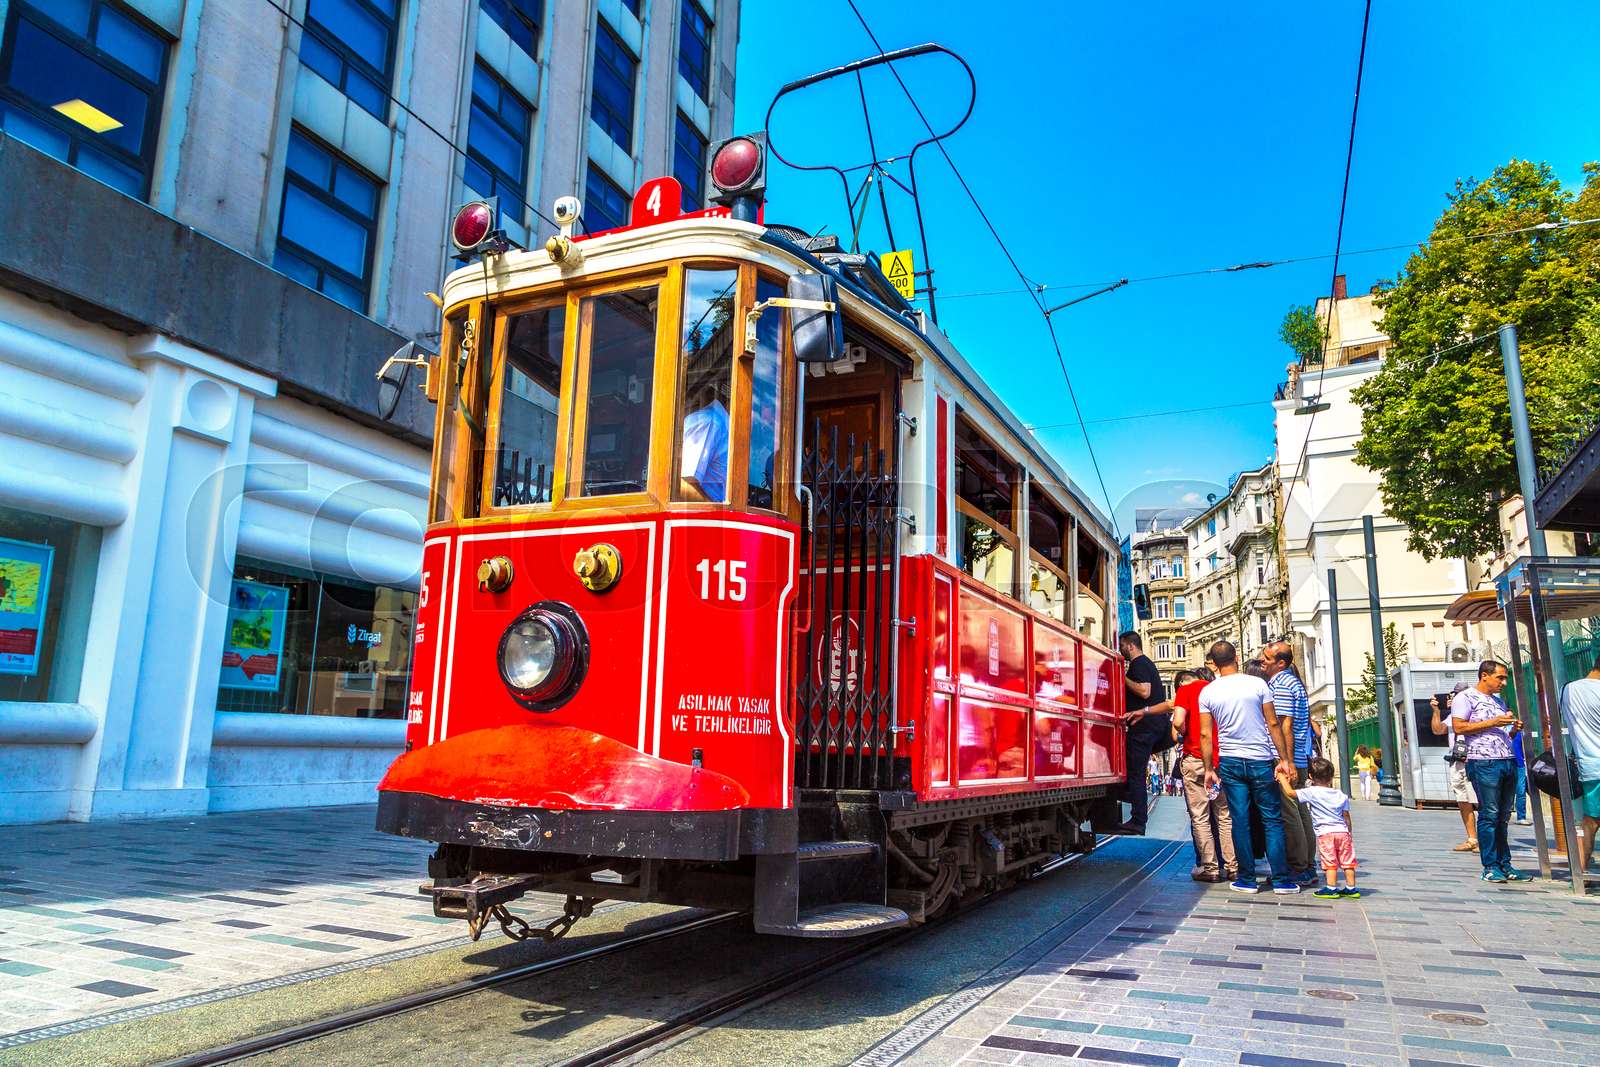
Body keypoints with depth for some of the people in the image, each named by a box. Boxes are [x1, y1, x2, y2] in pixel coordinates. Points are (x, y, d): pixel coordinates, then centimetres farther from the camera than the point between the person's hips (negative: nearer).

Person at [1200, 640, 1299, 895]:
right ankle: (1281, 880, 7)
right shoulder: (1257, 684, -4)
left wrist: (1209, 769, 6)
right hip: (1260, 761, -1)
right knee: (1272, 821, 5)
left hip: (1229, 762, 1)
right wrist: (1284, 759, 2)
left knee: (1240, 822, 4)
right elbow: (1273, 725, -4)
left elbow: (1206, 735, 0)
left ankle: (1247, 880, 7)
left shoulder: (1207, 692, 0)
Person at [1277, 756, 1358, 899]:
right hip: (1343, 832, 5)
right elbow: (1346, 817, 12)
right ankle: (1351, 888, 17)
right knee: (1347, 862, 11)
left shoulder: (1311, 792, -7)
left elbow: (1290, 792, -9)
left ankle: (1331, 889, -2)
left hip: (1325, 834, -5)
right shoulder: (1341, 795, 8)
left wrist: (1282, 778, 5)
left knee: (1330, 863, -2)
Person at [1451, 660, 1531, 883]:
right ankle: (1490, 867, -3)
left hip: (1508, 761, 7)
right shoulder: (1465, 698, -2)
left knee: (1503, 816, 9)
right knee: (1489, 814, -7)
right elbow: (1459, 727, -13)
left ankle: (1505, 864, 14)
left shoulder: (1498, 701, 23)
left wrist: (1513, 730, 7)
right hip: (1484, 763, -7)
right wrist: (1492, 723, -14)